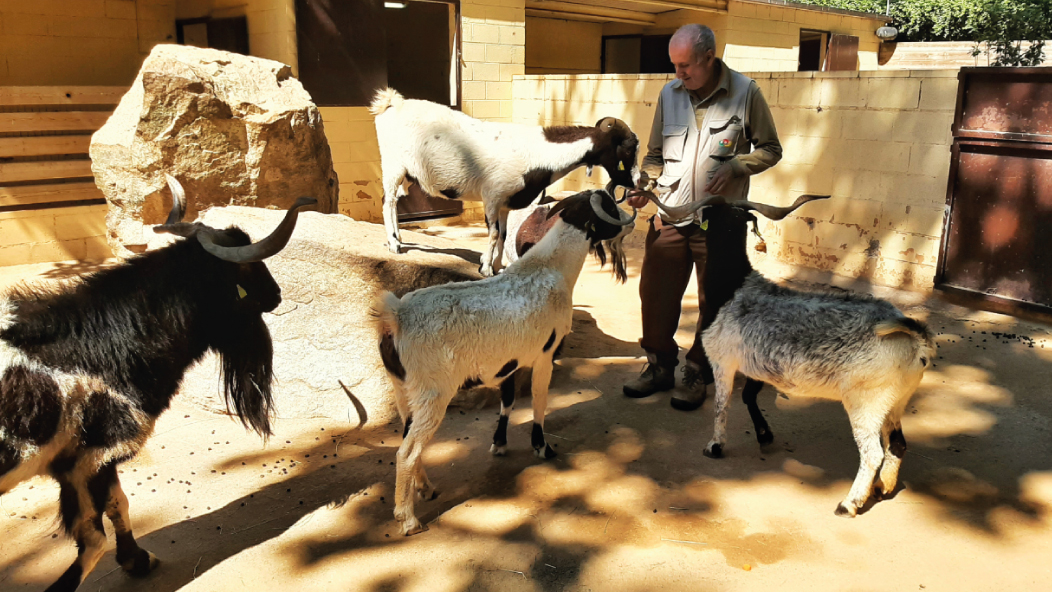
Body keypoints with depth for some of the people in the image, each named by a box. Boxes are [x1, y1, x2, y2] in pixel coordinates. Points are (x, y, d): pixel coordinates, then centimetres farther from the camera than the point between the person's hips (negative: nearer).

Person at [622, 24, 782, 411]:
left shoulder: (745, 92, -2)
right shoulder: (669, 94, 7)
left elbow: (770, 150, 4)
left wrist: (735, 167, -14)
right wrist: (644, 186, -4)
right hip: (670, 216, 3)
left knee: (713, 303, 6)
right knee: (655, 292, 5)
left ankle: (698, 373, 23)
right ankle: (660, 366, 24)